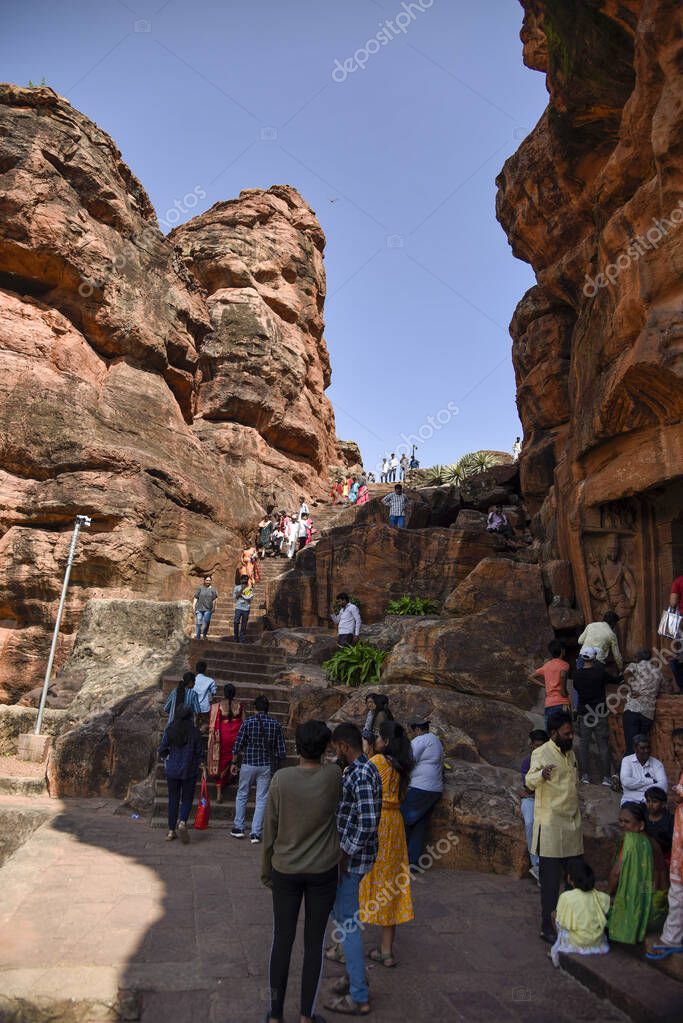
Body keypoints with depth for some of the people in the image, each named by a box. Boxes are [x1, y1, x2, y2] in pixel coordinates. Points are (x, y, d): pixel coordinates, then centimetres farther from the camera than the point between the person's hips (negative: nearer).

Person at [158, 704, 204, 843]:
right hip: (189, 770, -2)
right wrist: (198, 764, 14)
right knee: (187, 799, 11)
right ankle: (182, 822, -12)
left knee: (173, 800, 14)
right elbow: (199, 752, -5)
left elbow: (162, 750, -2)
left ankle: (171, 831, 18)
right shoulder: (194, 731, -11)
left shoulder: (170, 730, -6)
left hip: (172, 770, 2)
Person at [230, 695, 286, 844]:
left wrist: (233, 763, 7)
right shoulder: (275, 724, -4)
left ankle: (238, 828, 23)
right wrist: (275, 763, 13)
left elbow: (238, 745, -6)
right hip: (267, 766, 1)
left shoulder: (247, 722, -8)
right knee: (262, 799, 8)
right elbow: (281, 750, -3)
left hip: (248, 764, -1)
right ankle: (256, 833, 9)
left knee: (242, 795, 18)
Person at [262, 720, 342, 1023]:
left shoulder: (281, 779, -14)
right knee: (314, 942, 14)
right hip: (323, 872, 0)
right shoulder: (334, 776, -14)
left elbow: (269, 830, -5)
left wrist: (266, 870, 8)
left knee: (282, 940, 15)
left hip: (285, 871, 0)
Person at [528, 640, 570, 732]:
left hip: (549, 704, 6)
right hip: (561, 703, -6)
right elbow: (562, 675, -24)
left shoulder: (546, 665, 16)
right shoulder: (564, 664, -1)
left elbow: (531, 677, 21)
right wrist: (564, 692, -13)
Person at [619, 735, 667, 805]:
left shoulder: (657, 763, 6)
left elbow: (663, 786, -9)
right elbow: (626, 782, -12)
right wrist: (651, 781, -8)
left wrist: (636, 786, -18)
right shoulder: (627, 760, 3)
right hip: (631, 800, -1)